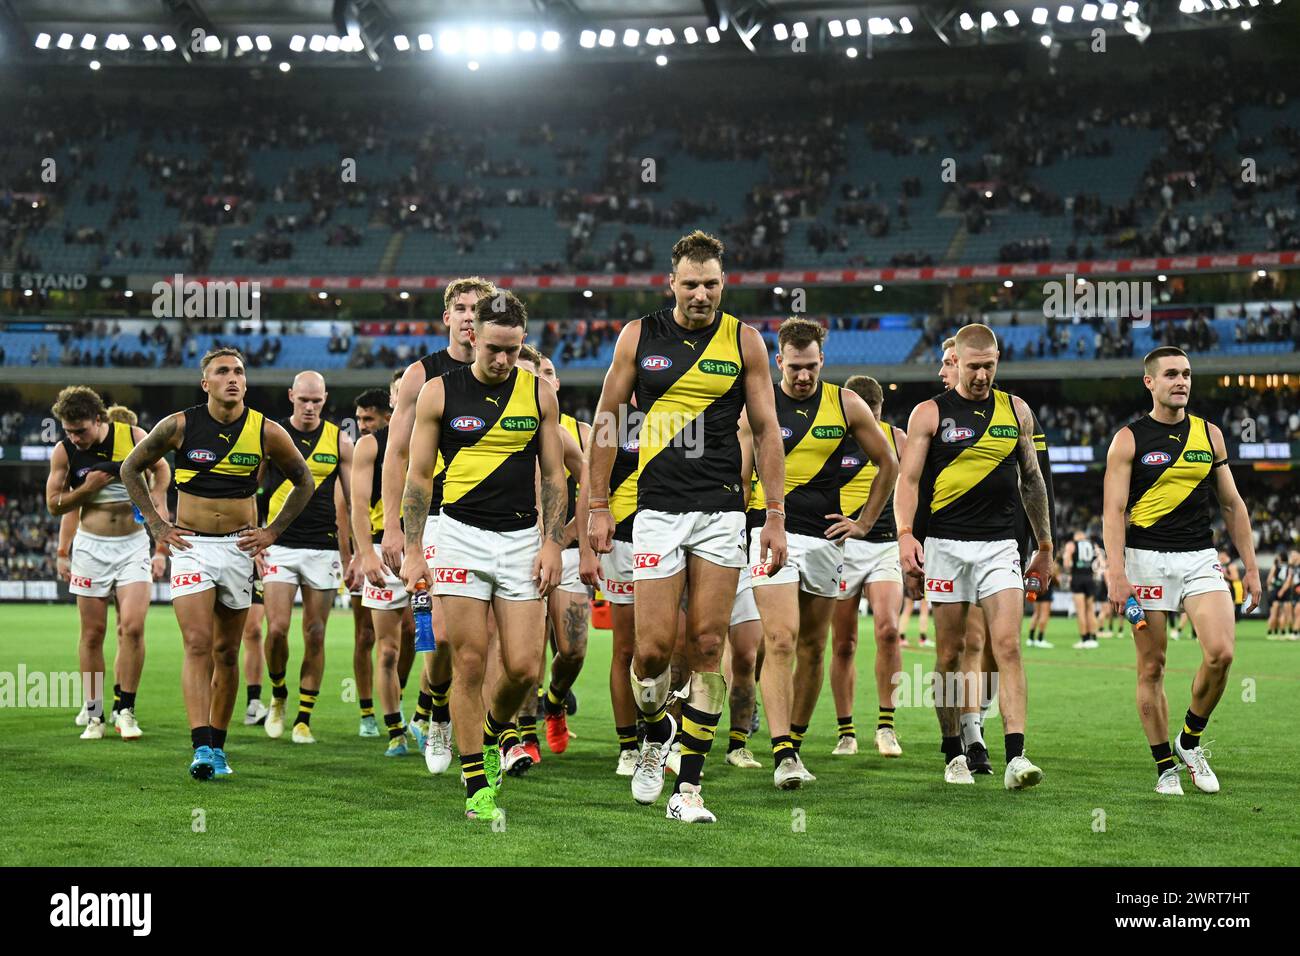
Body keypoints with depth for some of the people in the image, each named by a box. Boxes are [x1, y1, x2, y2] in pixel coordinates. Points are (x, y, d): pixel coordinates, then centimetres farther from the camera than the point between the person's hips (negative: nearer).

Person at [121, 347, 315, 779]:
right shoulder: (179, 426, -5)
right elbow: (131, 468, 9)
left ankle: (217, 746, 18)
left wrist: (272, 531, 5)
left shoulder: (267, 432, -3)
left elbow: (304, 482, 12)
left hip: (239, 548, 2)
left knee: (226, 652, 8)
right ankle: (201, 747, -20)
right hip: (191, 546, -2)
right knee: (197, 644, -14)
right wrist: (156, 524, 3)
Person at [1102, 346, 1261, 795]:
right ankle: (1165, 767, 11)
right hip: (1147, 559, -3)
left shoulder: (1209, 434, 11)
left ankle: (1190, 741, 7)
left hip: (1200, 559, 3)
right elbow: (1114, 510, -6)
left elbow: (1232, 505, 16)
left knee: (1220, 652, -15)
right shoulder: (1129, 439, 0)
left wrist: (1250, 567, 12)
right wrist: (1116, 572, -17)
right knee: (1151, 666, 0)